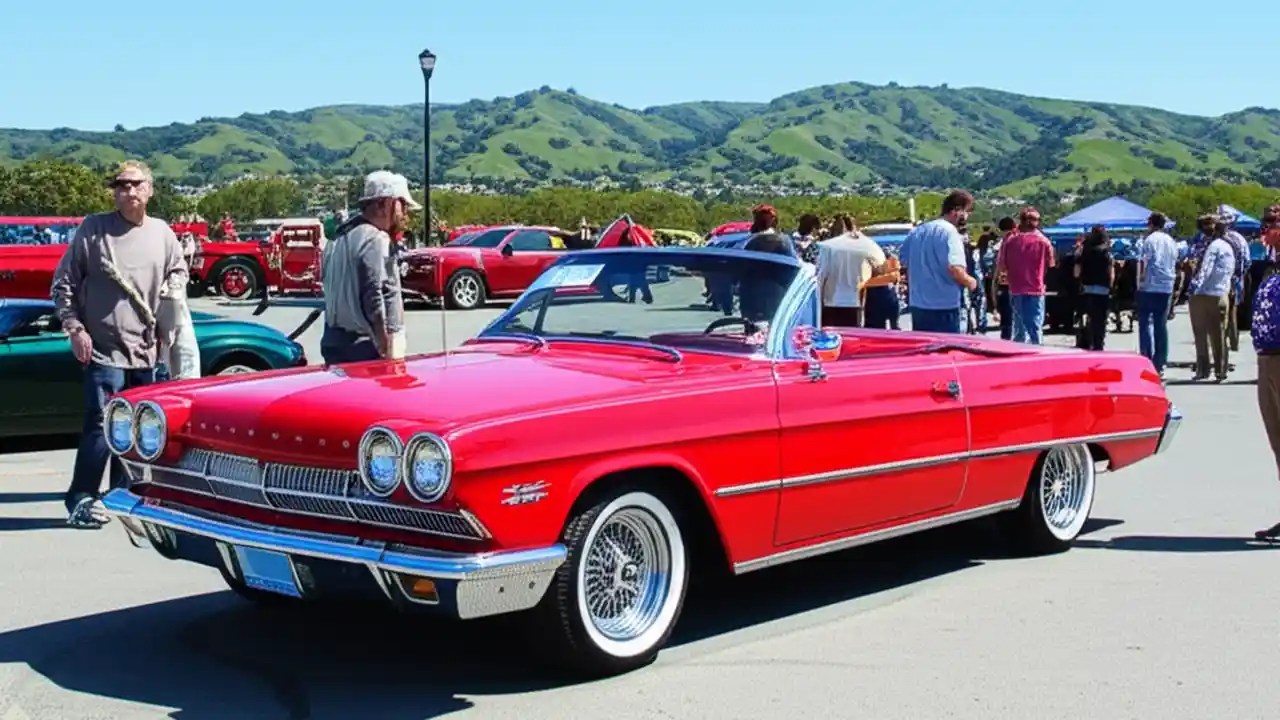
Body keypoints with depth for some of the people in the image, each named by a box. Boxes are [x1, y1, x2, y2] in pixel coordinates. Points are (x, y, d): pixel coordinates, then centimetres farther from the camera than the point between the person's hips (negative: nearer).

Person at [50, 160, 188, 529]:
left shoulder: (162, 233, 7)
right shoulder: (93, 229, -4)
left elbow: (179, 270, 25)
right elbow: (62, 284, -1)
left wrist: (172, 289, 5)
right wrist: (74, 329, -8)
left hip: (147, 350, 5)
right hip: (104, 348, -5)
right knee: (101, 425, -11)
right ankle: (81, 499, -3)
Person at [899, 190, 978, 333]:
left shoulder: (916, 231, 12)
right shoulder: (949, 232, -12)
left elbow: (905, 264, 19)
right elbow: (955, 269, -22)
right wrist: (970, 282, -4)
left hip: (917, 305, 8)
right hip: (943, 307, -8)